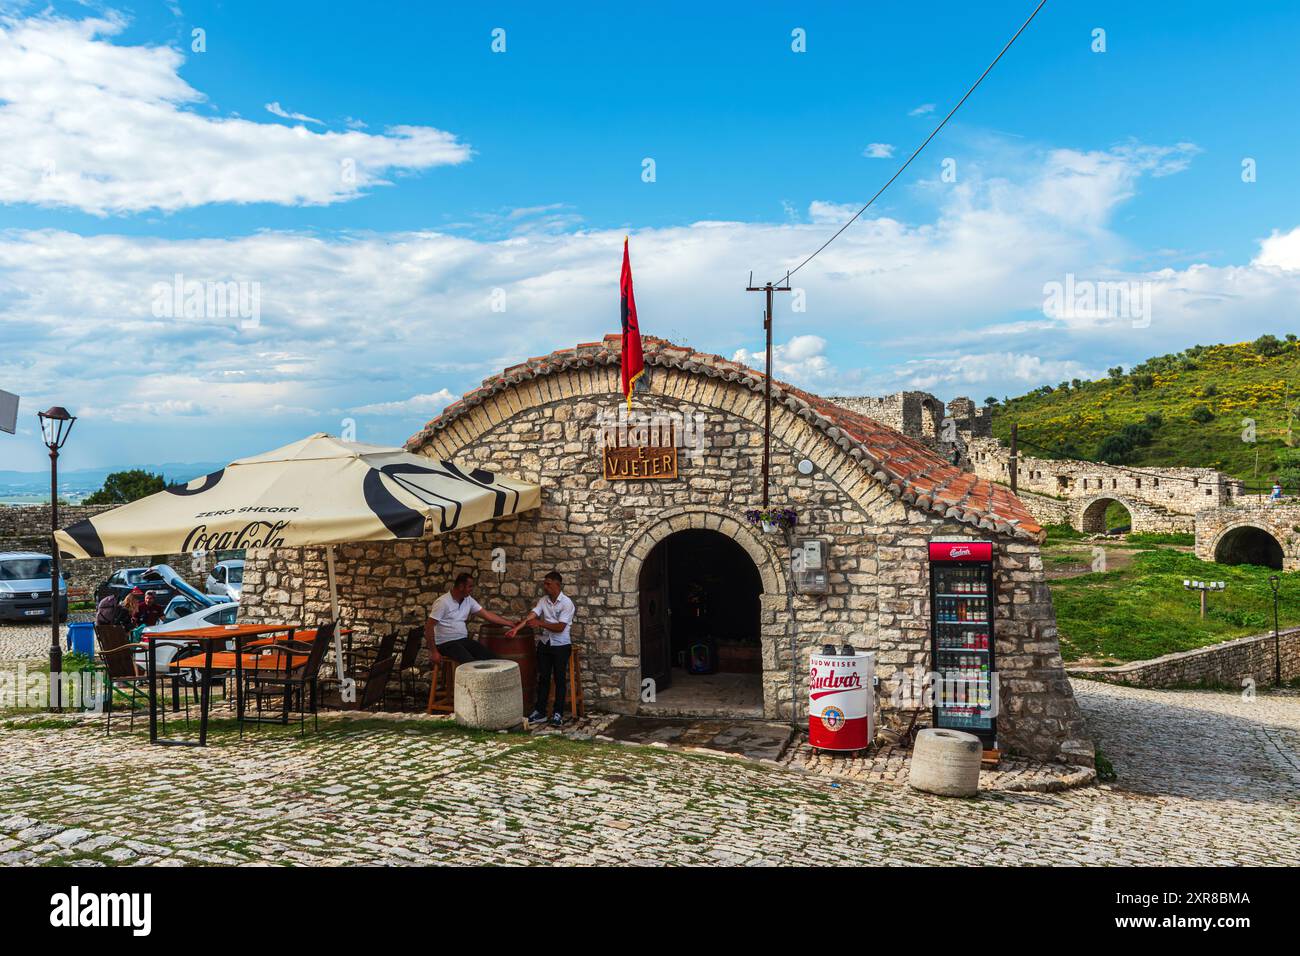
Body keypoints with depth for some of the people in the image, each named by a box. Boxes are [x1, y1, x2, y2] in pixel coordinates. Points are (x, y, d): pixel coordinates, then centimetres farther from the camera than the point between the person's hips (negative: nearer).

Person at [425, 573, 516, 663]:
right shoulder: (443, 602, -14)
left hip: (464, 640, 7)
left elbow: (487, 614, 8)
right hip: (446, 643, -7)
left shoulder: (468, 600, 7)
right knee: (471, 663, -30)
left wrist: (511, 624, 3)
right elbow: (429, 626, -14)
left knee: (491, 658, -10)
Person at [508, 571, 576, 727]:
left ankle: (558, 714, 8)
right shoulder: (543, 600, 3)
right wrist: (516, 628, -22)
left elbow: (560, 627, -19)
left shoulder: (566, 603, -14)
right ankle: (540, 712, 16)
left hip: (561, 646, -5)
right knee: (543, 678, 9)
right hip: (544, 644, 5)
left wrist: (540, 623, -22)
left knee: (560, 679, 2)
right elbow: (531, 615, -8)